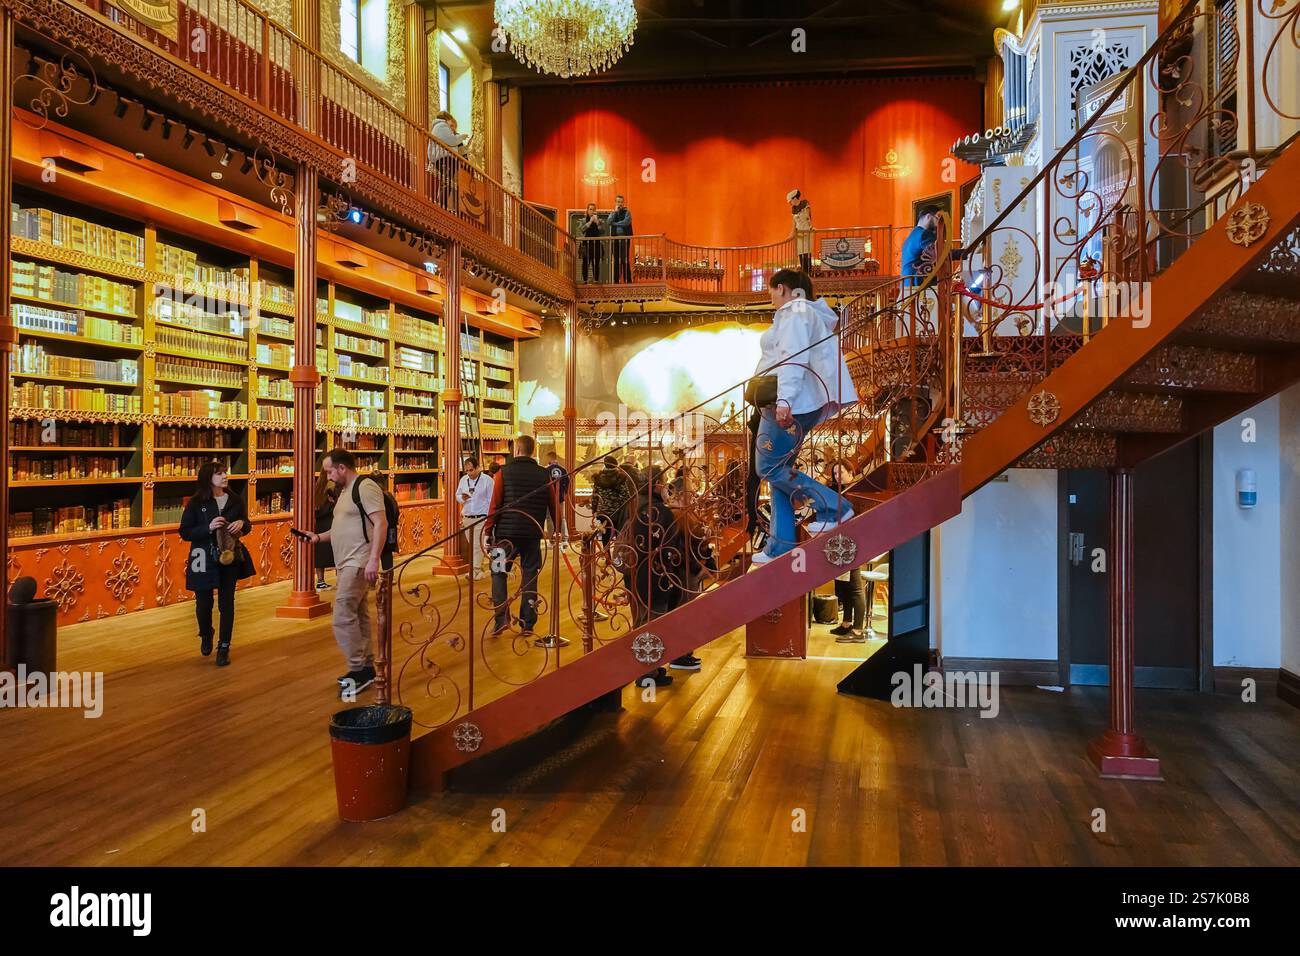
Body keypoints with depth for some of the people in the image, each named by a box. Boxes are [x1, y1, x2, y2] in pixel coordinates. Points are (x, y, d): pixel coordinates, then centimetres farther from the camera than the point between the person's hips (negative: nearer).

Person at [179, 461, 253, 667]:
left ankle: (224, 647, 14)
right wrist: (208, 527, -22)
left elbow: (246, 525, 13)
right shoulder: (196, 503, -7)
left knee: (227, 603, 3)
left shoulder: (235, 500, 1)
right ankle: (206, 635, 40)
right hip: (204, 560, -1)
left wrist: (242, 523, -11)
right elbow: (185, 532, -7)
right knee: (204, 602, 10)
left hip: (230, 558, 2)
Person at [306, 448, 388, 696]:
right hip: (346, 564, 10)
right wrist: (319, 537, 14)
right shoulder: (345, 490, 17)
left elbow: (381, 523, -21)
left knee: (343, 618, -12)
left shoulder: (365, 486, -14)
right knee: (358, 616, 14)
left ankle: (358, 670, -4)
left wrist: (373, 560, -27)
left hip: (358, 564, -10)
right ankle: (367, 668, 21)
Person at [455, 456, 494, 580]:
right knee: (472, 546, 9)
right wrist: (462, 498, -5)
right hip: (467, 518, 6)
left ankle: (476, 570, -9)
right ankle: (479, 570, 17)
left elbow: (491, 500, -5)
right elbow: (457, 495, 19)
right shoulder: (463, 479, 9)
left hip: (481, 518, -6)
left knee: (477, 545, -11)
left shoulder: (487, 480, -6)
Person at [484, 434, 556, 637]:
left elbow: (495, 504, -7)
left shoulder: (505, 472, -4)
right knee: (530, 576, 10)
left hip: (507, 531, -2)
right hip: (533, 534, 2)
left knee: (499, 573, 11)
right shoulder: (544, 475, 3)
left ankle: (502, 618, -3)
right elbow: (553, 506, 6)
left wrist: (488, 530, 0)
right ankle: (527, 624, 11)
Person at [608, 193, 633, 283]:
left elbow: (626, 222, -13)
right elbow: (609, 222, -4)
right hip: (615, 238, 4)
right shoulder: (612, 213, 14)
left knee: (625, 260, -8)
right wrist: (615, 211, -6)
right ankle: (616, 280, 9)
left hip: (625, 238, -4)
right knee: (616, 261, 5)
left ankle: (627, 280, -6)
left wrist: (614, 223, -3)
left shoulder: (627, 212, 2)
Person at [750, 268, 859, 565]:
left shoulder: (795, 313, -6)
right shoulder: (810, 315, 26)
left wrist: (784, 399, -30)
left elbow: (792, 358, -20)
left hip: (789, 405, -11)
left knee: (769, 468, -8)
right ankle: (780, 546, 7)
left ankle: (833, 507, -9)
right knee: (779, 471, 8)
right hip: (795, 405, 11)